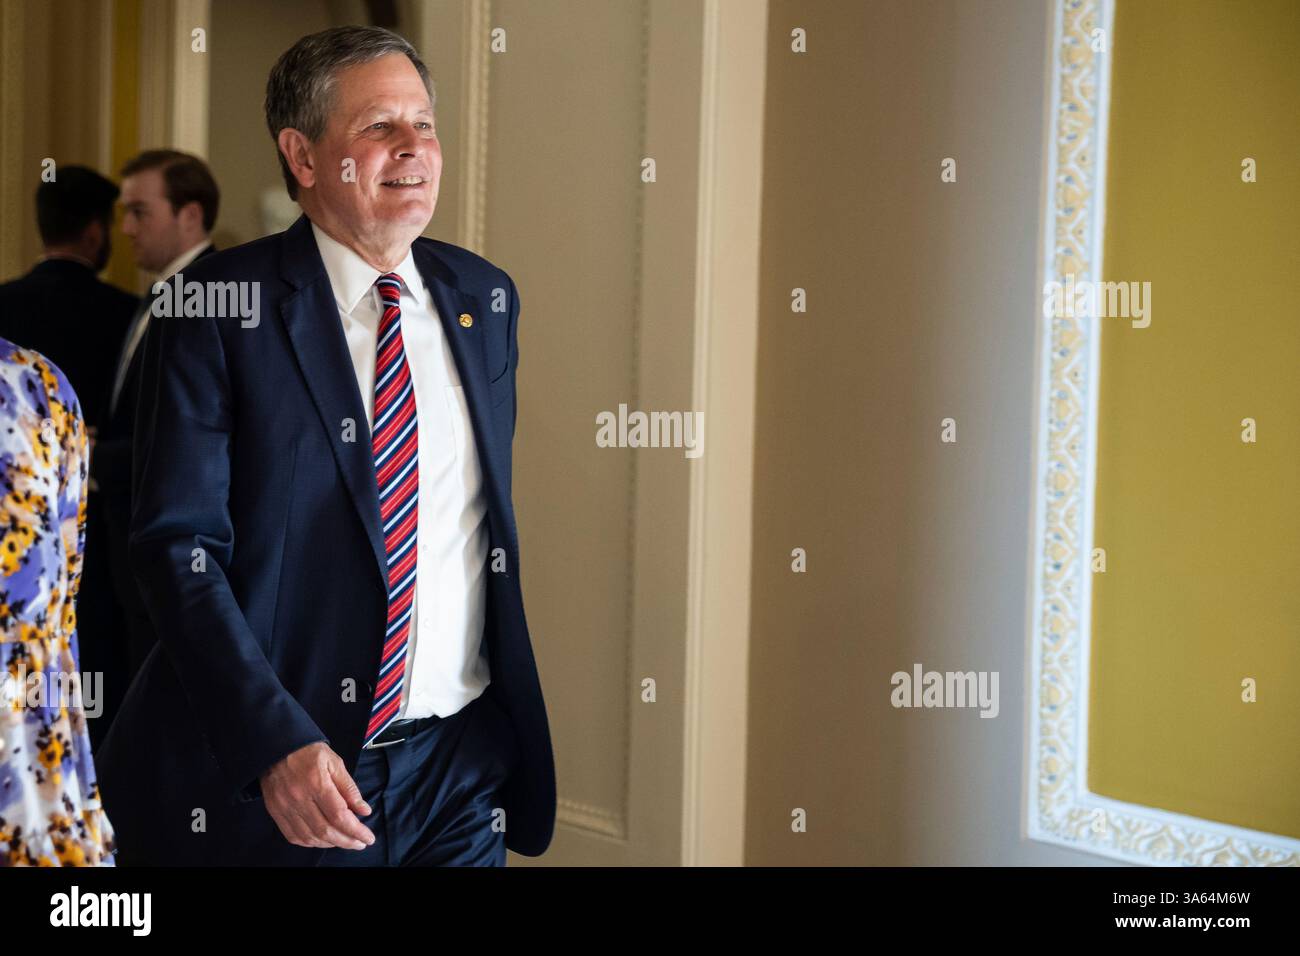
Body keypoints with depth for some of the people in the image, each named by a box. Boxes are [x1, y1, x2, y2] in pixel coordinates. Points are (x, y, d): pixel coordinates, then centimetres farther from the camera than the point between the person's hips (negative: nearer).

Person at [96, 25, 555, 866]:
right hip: (283, 776, -4)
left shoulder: (485, 297, 7)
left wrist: (515, 720, 11)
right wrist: (276, 742, -22)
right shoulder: (218, 308, -8)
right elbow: (179, 543, -12)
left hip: (463, 764, 4)